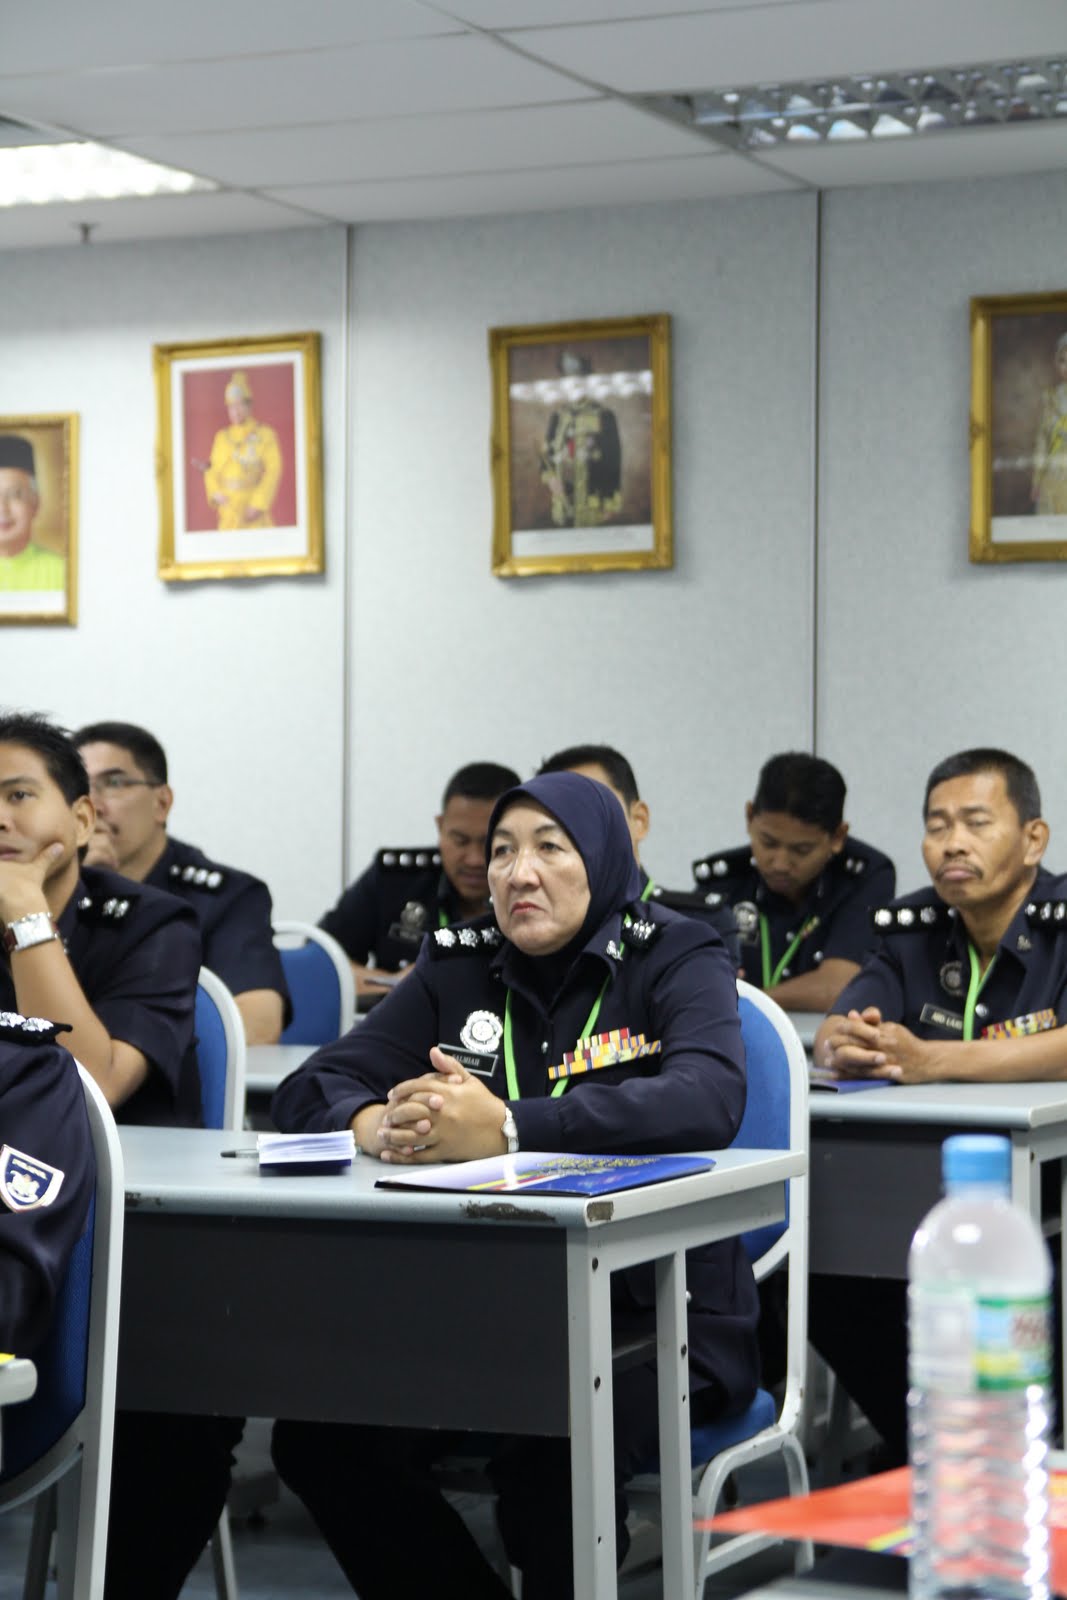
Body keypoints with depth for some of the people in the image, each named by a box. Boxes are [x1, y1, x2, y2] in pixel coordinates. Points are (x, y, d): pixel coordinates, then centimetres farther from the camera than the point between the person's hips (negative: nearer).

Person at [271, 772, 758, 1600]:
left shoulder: (674, 957, -1)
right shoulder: (459, 966, 13)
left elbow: (709, 1100, -23)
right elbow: (309, 1089, 6)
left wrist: (507, 1128, -34)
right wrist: (378, 1124, -21)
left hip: (655, 1307, -5)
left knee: (547, 1453, -34)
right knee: (318, 1435, -18)